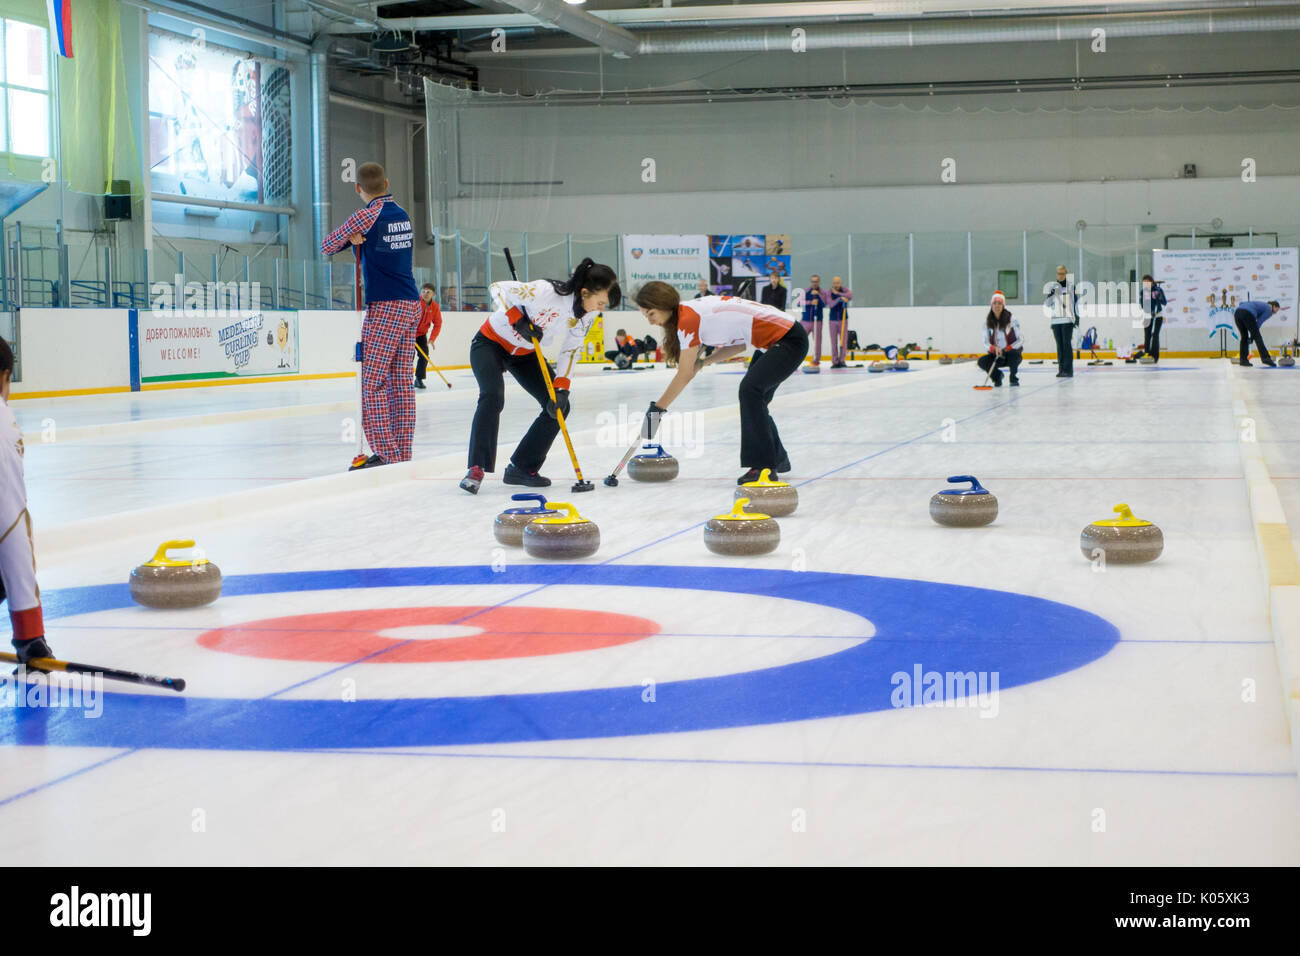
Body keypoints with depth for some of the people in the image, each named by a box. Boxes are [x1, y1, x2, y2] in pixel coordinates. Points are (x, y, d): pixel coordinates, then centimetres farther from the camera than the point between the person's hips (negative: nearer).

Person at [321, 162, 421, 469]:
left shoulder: (369, 214, -9)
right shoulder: (403, 215, 13)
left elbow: (327, 246, -3)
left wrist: (348, 236, 11)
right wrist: (354, 235, 4)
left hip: (385, 306, -8)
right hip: (411, 305, 8)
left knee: (373, 382, -5)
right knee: (401, 381, 8)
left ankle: (385, 452, -9)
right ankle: (403, 453, 9)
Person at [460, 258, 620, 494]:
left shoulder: (588, 313, -15)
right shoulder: (545, 291, -36)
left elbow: (571, 350, -6)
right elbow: (498, 288, -28)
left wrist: (561, 387, -15)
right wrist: (518, 320, -36)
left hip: (526, 354, 7)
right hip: (492, 343, -7)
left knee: (559, 406, -4)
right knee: (493, 396, -30)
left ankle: (521, 468, 5)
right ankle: (476, 468, -25)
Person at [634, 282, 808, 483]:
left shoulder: (688, 319, -18)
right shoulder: (696, 309, 10)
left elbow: (685, 375, -16)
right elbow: (739, 344, 14)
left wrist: (656, 408, -9)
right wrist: (703, 362, 5)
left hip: (789, 340, -10)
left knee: (750, 389, -23)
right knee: (755, 399, 16)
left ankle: (763, 466, -21)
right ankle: (778, 459, 33)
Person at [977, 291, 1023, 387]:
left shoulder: (1011, 320, -11)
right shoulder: (987, 322, -3)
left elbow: (1020, 340, -11)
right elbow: (985, 343, -3)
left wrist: (1006, 349, -23)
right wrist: (994, 349, -24)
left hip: (1012, 352, -3)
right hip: (996, 355, 3)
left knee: (1013, 354, -37)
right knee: (982, 361, -24)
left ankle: (1013, 378, -9)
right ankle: (997, 375, 7)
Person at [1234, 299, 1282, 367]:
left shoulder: (1261, 305, 35)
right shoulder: (1269, 310, 15)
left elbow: (1241, 303, 29)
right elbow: (1259, 322, 5)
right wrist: (1252, 336, 9)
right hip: (1247, 315, -7)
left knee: (1244, 336, 16)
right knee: (1257, 336, 0)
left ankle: (1243, 360, 11)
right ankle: (1265, 358, -4)